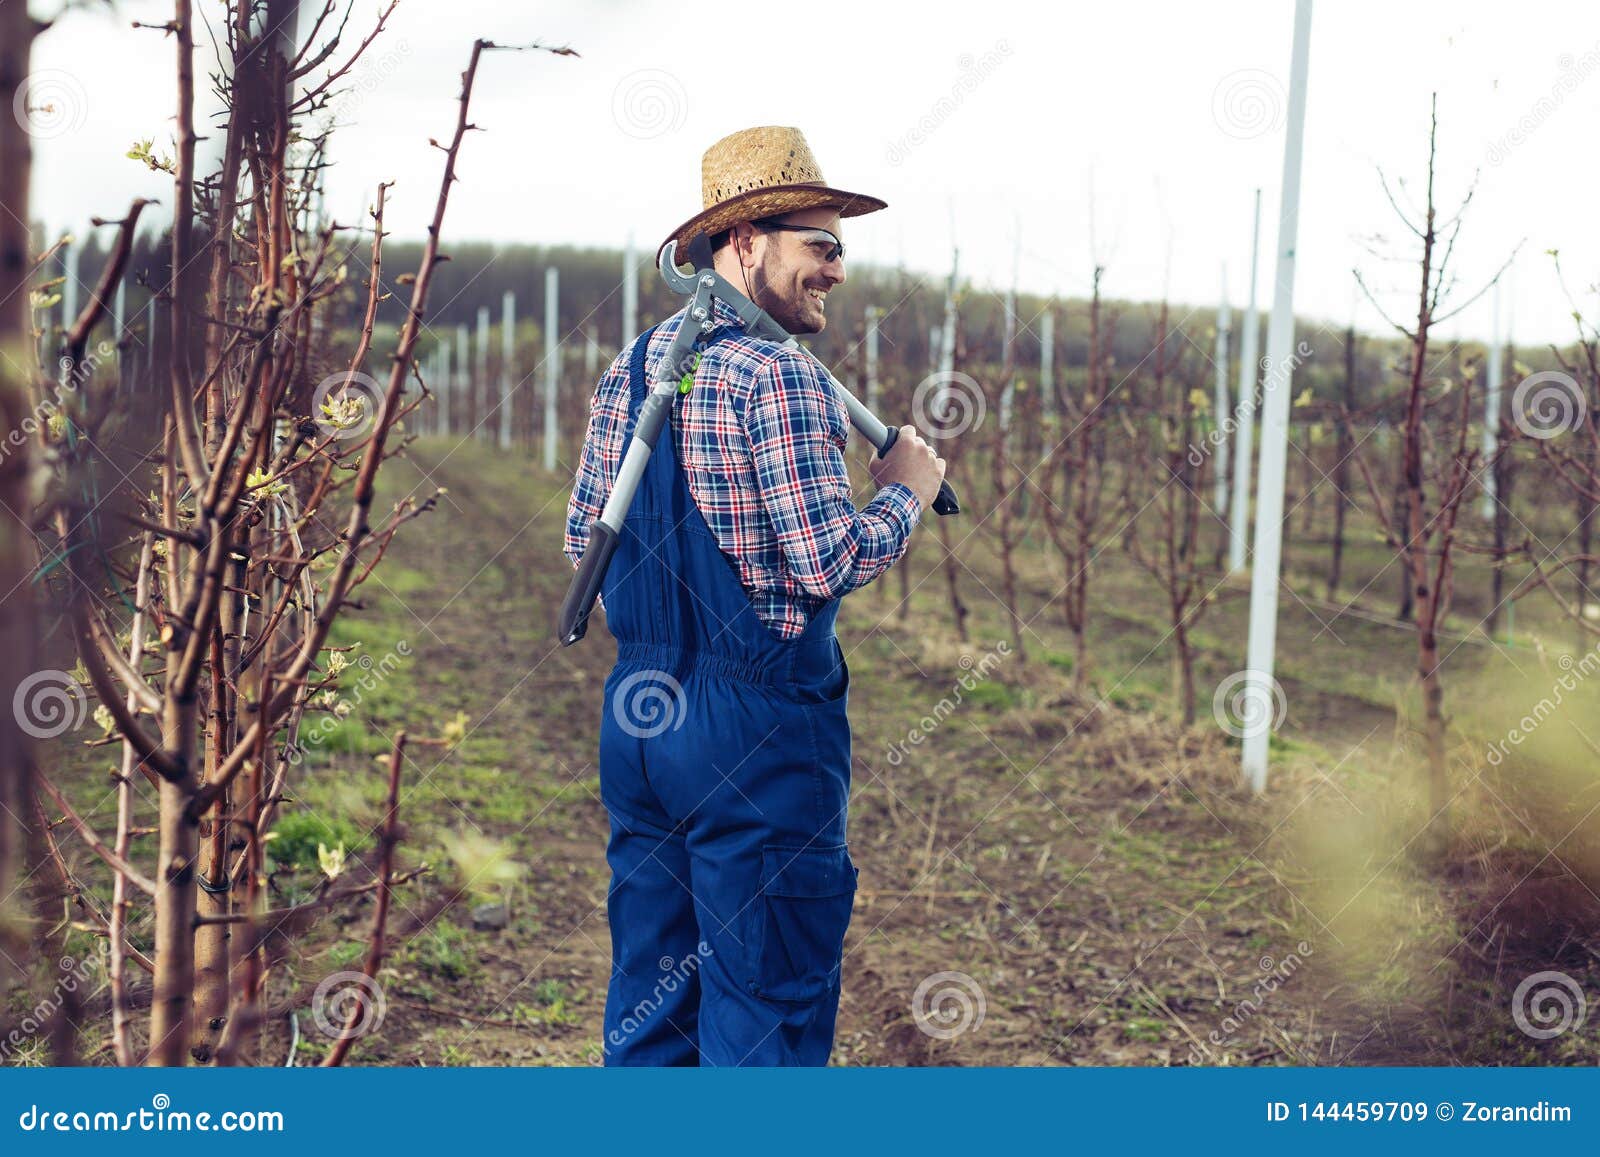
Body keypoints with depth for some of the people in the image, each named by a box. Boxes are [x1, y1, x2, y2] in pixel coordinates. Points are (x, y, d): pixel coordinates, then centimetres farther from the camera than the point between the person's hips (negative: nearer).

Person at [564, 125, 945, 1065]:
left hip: (635, 709, 8)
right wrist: (908, 493, -3)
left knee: (647, 998, 18)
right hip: (754, 721, -8)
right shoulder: (777, 376, -15)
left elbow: (584, 541, 14)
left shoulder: (630, 368, 9)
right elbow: (830, 564, -20)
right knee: (767, 1013, 4)